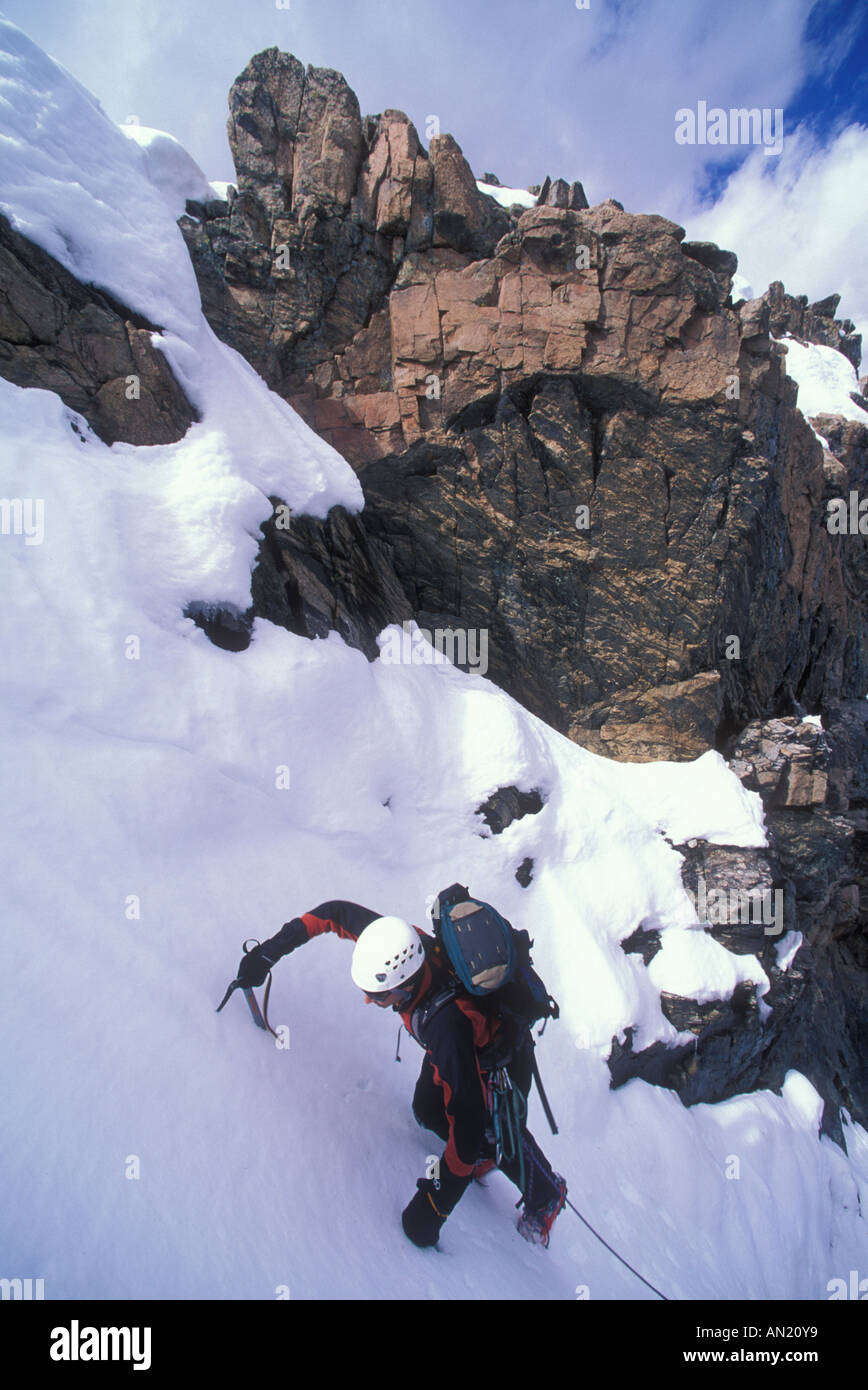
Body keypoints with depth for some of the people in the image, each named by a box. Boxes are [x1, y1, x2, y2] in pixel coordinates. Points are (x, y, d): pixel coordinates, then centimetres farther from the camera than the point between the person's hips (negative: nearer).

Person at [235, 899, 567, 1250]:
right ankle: (482, 1156, 35)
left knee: (503, 1142, 5)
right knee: (427, 1112, 7)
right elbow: (337, 912, -18)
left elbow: (466, 1117, -40)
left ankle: (547, 1197, 36)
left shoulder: (447, 1026, -48)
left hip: (502, 1059, -6)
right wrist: (271, 951, -19)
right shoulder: (397, 945, -33)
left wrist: (437, 1200, -32)